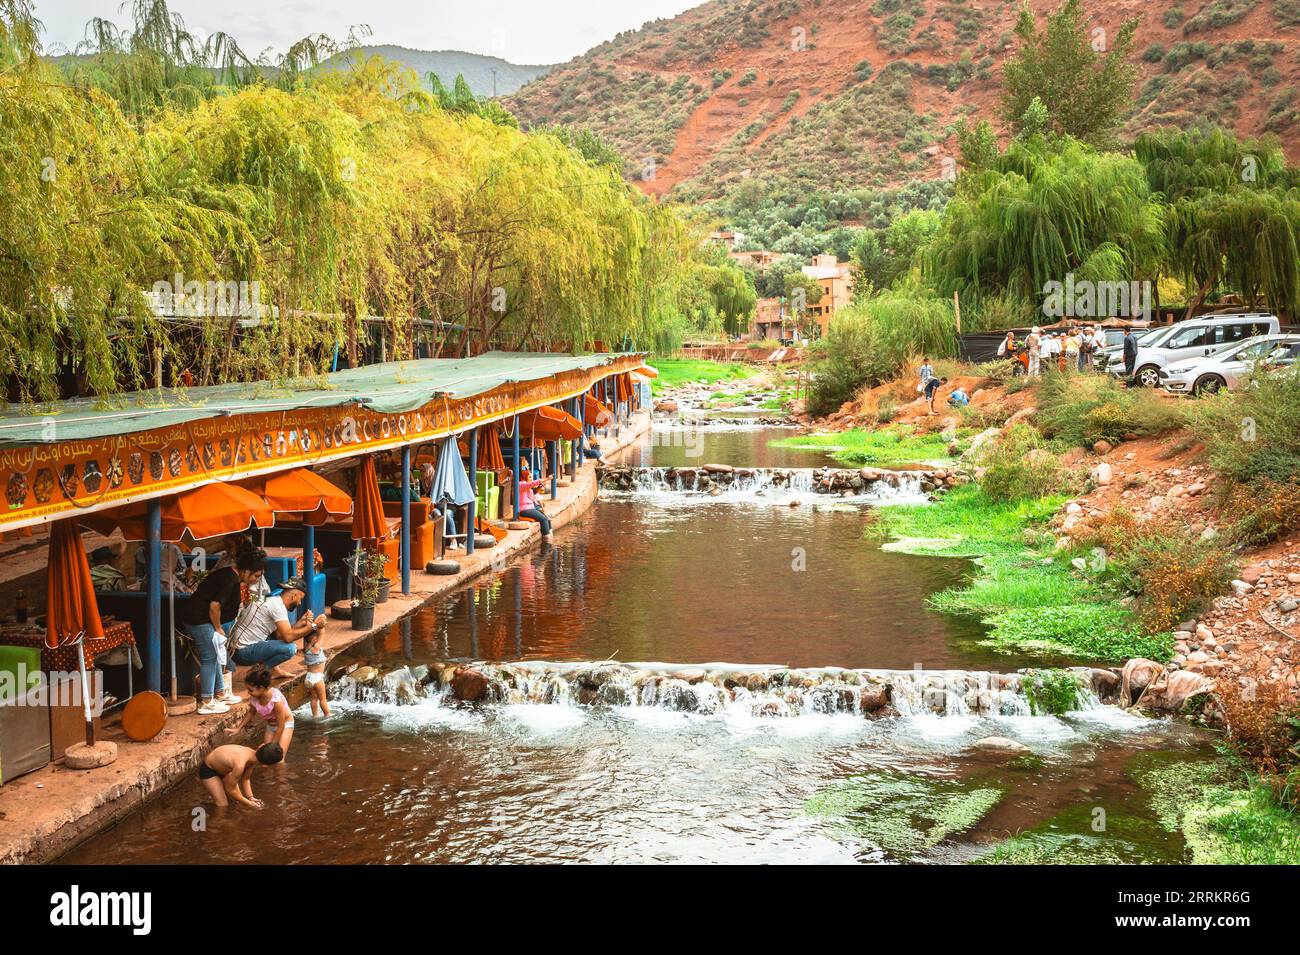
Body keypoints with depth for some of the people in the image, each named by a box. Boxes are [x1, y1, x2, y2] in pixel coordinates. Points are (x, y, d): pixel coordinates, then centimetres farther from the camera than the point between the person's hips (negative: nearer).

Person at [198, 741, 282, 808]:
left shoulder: (252, 754, -18)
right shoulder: (240, 764, -41)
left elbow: (245, 779, -2)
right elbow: (230, 789, -26)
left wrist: (251, 797, -13)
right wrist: (249, 803, -17)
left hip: (221, 767, 8)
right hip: (207, 769, -8)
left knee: (237, 798, 10)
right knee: (223, 805, -10)